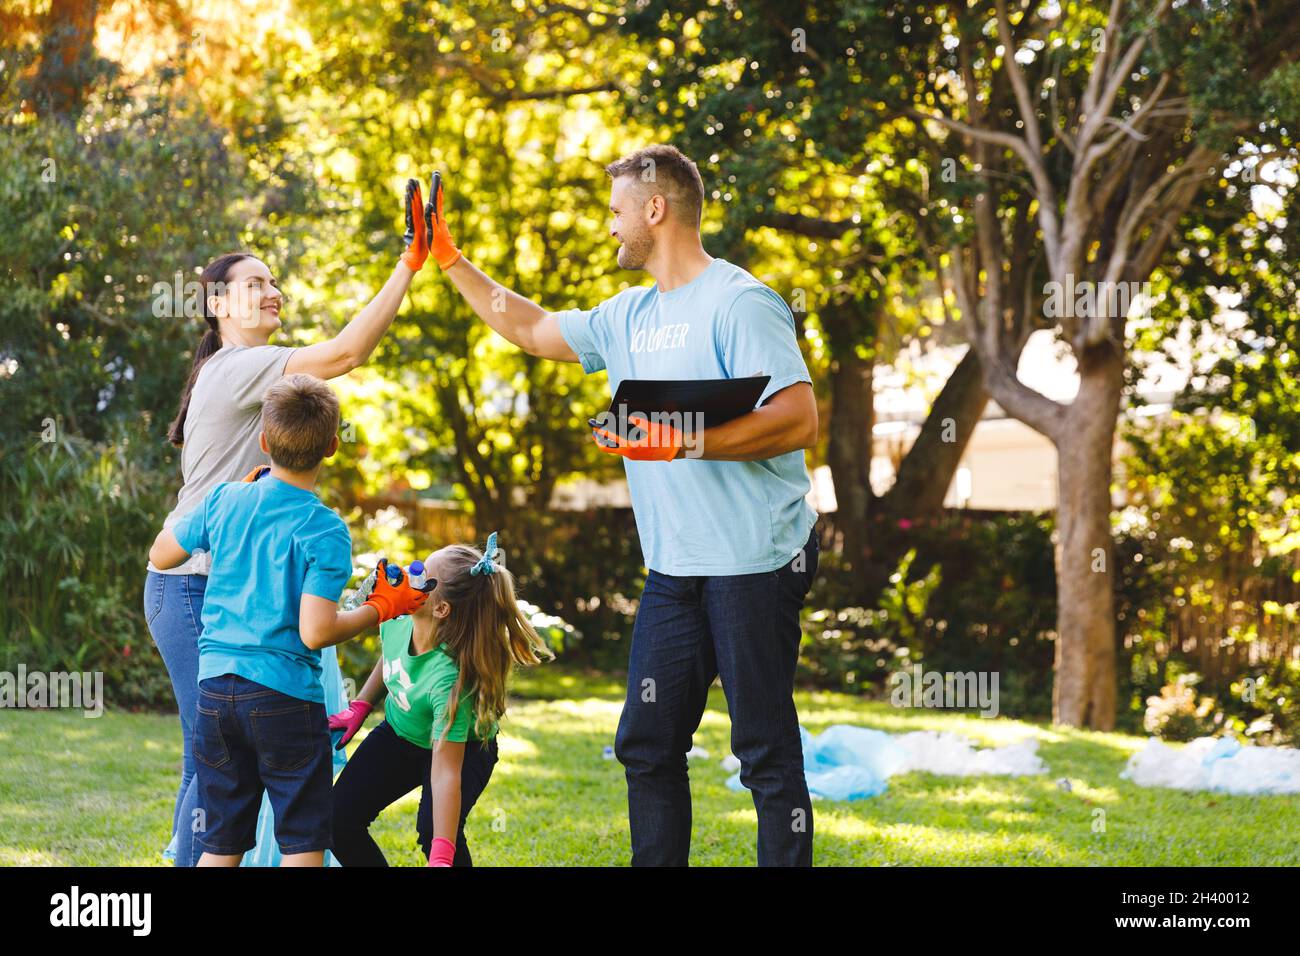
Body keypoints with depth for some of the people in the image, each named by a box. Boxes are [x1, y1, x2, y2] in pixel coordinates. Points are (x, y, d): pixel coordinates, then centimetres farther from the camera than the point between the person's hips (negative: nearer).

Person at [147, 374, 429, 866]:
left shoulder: (226, 500, 3)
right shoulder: (323, 530, -11)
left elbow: (160, 555, 18)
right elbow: (315, 632, -17)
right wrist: (381, 608, -1)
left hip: (214, 691, 5)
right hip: (285, 696, -5)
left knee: (221, 844, 11)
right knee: (303, 842, 3)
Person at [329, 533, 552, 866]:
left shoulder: (450, 676, -41)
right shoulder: (396, 617, -24)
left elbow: (445, 770, -42)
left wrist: (441, 857, -47)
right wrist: (359, 708, -2)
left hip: (462, 748, -6)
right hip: (398, 735, 6)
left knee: (433, 829, -32)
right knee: (339, 820, -9)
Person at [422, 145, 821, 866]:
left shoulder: (739, 303, -12)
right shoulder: (630, 316, 15)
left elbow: (799, 422, -20)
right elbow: (531, 329, 29)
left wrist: (684, 443, -27)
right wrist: (449, 260, 27)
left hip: (754, 561, -9)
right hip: (673, 566, 9)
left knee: (765, 750, -5)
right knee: (646, 744, 10)